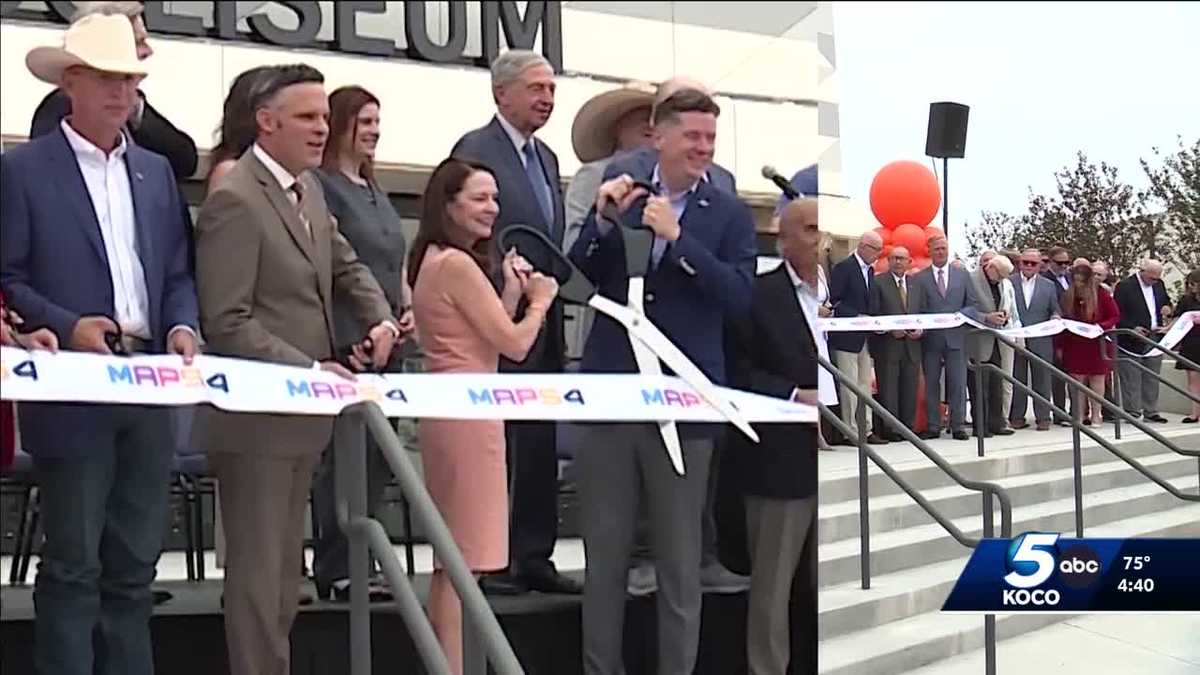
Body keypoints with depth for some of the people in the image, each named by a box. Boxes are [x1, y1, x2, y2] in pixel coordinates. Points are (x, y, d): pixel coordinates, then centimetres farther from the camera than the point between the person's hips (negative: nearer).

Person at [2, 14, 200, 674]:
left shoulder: (157, 171, 15)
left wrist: (181, 326, -3)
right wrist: (67, 327, -18)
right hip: (74, 392, -5)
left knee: (134, 562, 11)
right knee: (73, 563, 0)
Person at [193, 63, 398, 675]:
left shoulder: (308, 187, 10)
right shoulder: (235, 199, -17)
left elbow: (346, 265, 21)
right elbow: (226, 323, -21)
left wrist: (380, 319, 2)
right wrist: (310, 369, -22)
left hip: (300, 409, 9)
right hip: (257, 415, -9)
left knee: (284, 563, 17)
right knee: (258, 567, -1)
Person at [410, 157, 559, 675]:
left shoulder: (433, 261, 15)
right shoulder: (458, 264, -14)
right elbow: (515, 344, -14)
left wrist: (512, 292, 9)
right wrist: (539, 300, 2)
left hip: (450, 411, 10)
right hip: (466, 414, -10)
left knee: (450, 562, 15)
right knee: (464, 562, -6)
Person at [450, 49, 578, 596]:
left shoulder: (547, 157, 19)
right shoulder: (475, 149, -7)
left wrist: (554, 294, 13)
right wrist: (509, 274, -19)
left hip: (544, 324, 8)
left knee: (540, 447, 10)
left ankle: (533, 558, 17)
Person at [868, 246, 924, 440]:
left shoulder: (916, 284, 17)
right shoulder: (878, 283, 1)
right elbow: (872, 314, -5)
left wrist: (921, 330, -1)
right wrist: (889, 330, -16)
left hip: (912, 346, 4)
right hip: (887, 346, -4)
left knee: (910, 391, 4)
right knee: (888, 390, -5)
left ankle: (908, 428, 10)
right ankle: (888, 430, -1)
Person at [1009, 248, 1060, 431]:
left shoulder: (1048, 285, 11)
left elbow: (1055, 310, 14)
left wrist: (1055, 319, -7)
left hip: (1041, 341, 1)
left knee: (1041, 379, 2)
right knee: (1017, 380, 3)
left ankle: (1043, 417, 7)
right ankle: (1017, 417, 10)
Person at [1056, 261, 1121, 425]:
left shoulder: (1101, 294, -4)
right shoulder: (1068, 296, 2)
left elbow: (1115, 316, 0)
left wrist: (1101, 326, -18)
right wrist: (1059, 346, 0)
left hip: (1096, 345, -2)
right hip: (1074, 346, 2)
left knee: (1096, 380, 1)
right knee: (1077, 381, -1)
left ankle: (1096, 415, 6)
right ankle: (1080, 416, 2)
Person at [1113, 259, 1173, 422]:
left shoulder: (1159, 284, 10)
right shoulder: (1124, 286, -10)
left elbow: (1166, 300, 26)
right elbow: (1117, 314, -12)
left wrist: (1167, 309, 2)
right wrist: (1132, 328, -21)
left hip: (1155, 338, 6)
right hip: (1133, 341, -6)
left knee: (1152, 379, 11)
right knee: (1131, 380, -2)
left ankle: (1151, 412, 17)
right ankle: (1132, 413, 3)